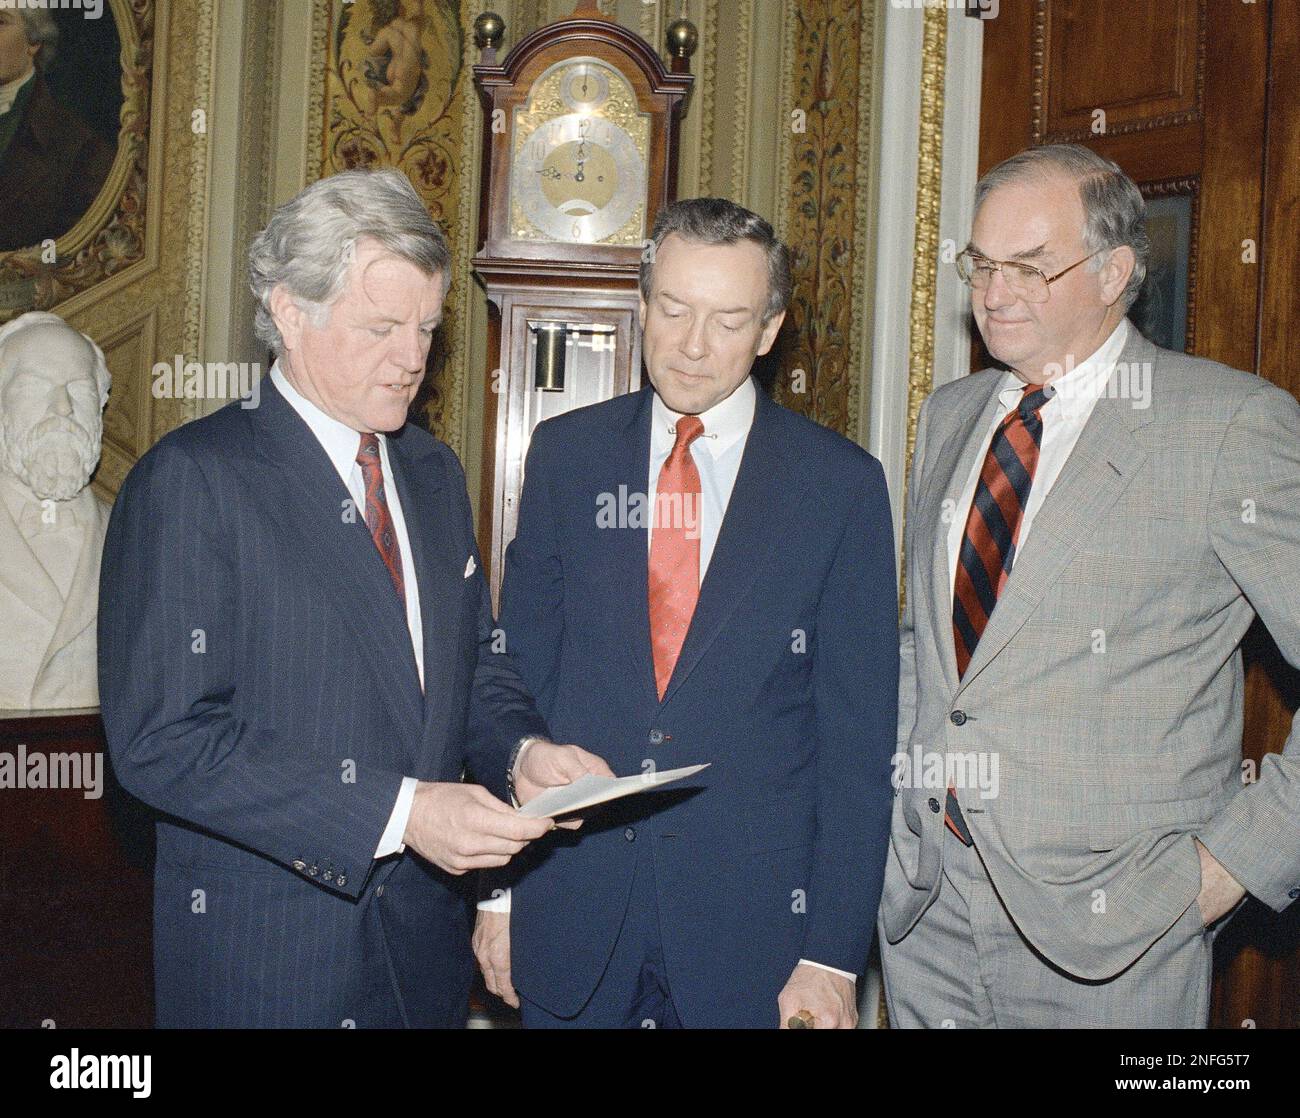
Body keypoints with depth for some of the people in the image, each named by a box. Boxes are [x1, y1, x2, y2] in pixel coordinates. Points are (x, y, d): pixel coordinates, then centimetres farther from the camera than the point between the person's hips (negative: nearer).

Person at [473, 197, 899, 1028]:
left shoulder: (840, 483, -4)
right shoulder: (566, 454, 2)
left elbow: (857, 735, -4)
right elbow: (519, 671, 4)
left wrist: (834, 954, -8)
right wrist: (499, 886, 1)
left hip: (753, 922, -1)